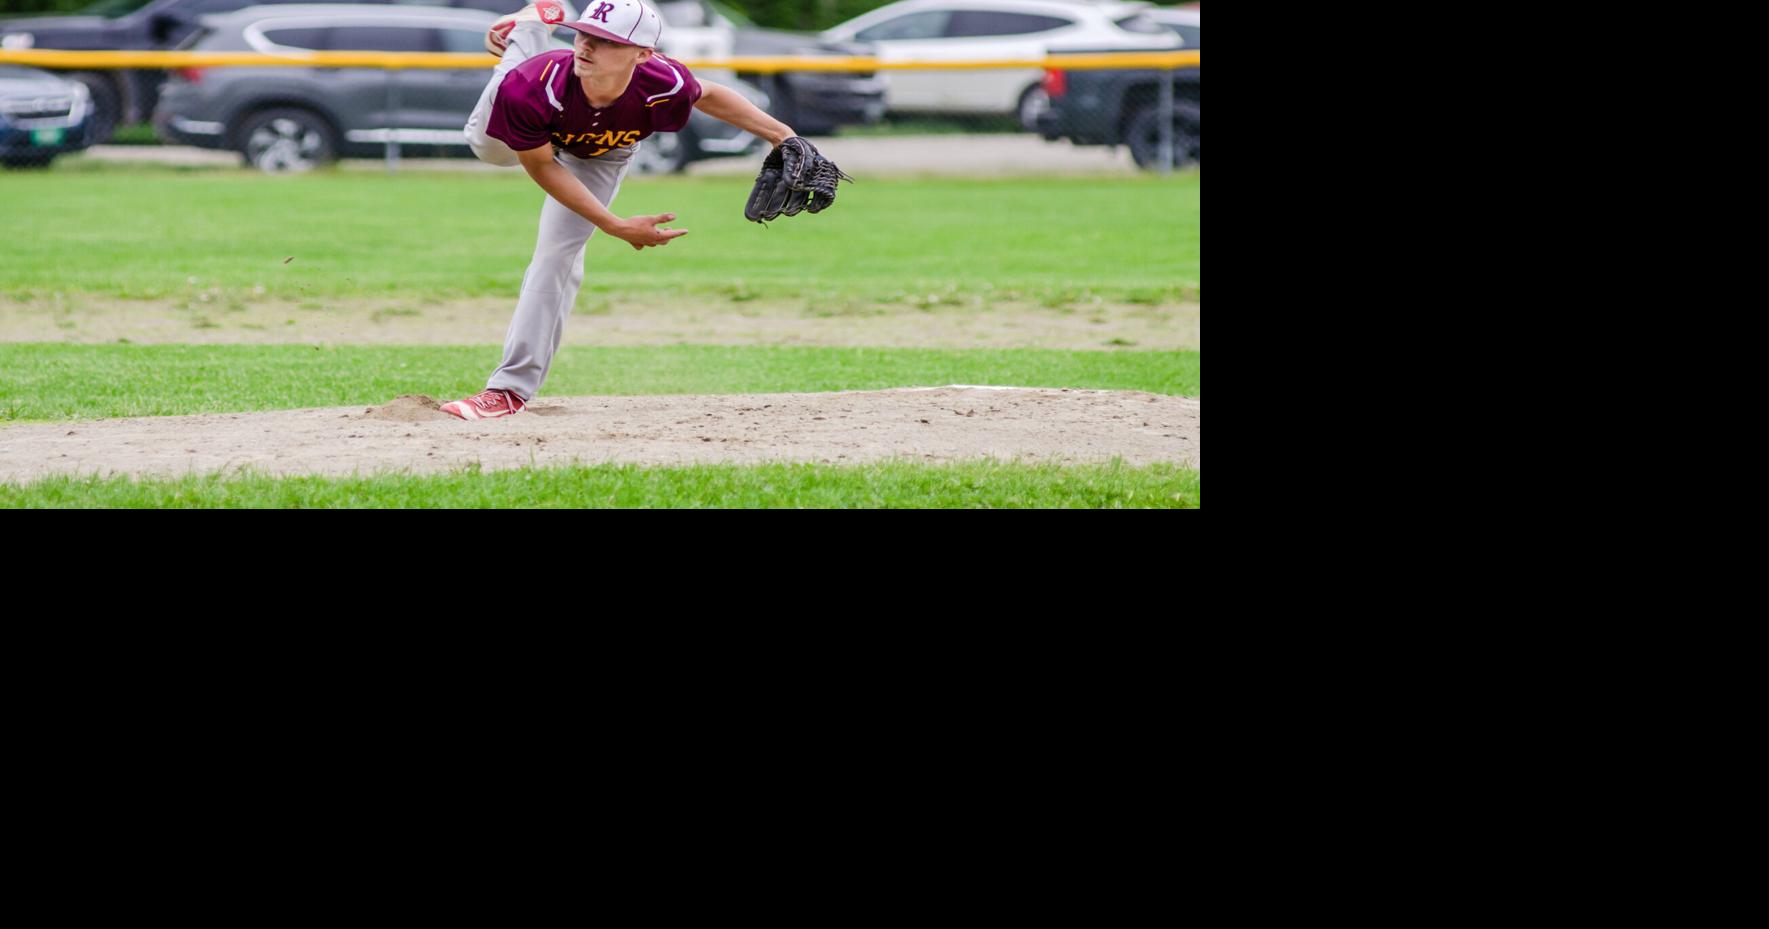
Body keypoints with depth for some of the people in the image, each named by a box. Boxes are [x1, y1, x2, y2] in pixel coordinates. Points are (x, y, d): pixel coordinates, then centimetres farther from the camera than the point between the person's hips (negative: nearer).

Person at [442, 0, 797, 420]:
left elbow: (708, 95, -17)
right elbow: (541, 167, -32)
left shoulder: (663, 88, -42)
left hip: (600, 159, 1)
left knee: (557, 255, -7)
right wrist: (616, 227, -34)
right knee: (486, 146, 28)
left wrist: (782, 135, -14)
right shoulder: (529, 90, -48)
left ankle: (512, 388, 3)